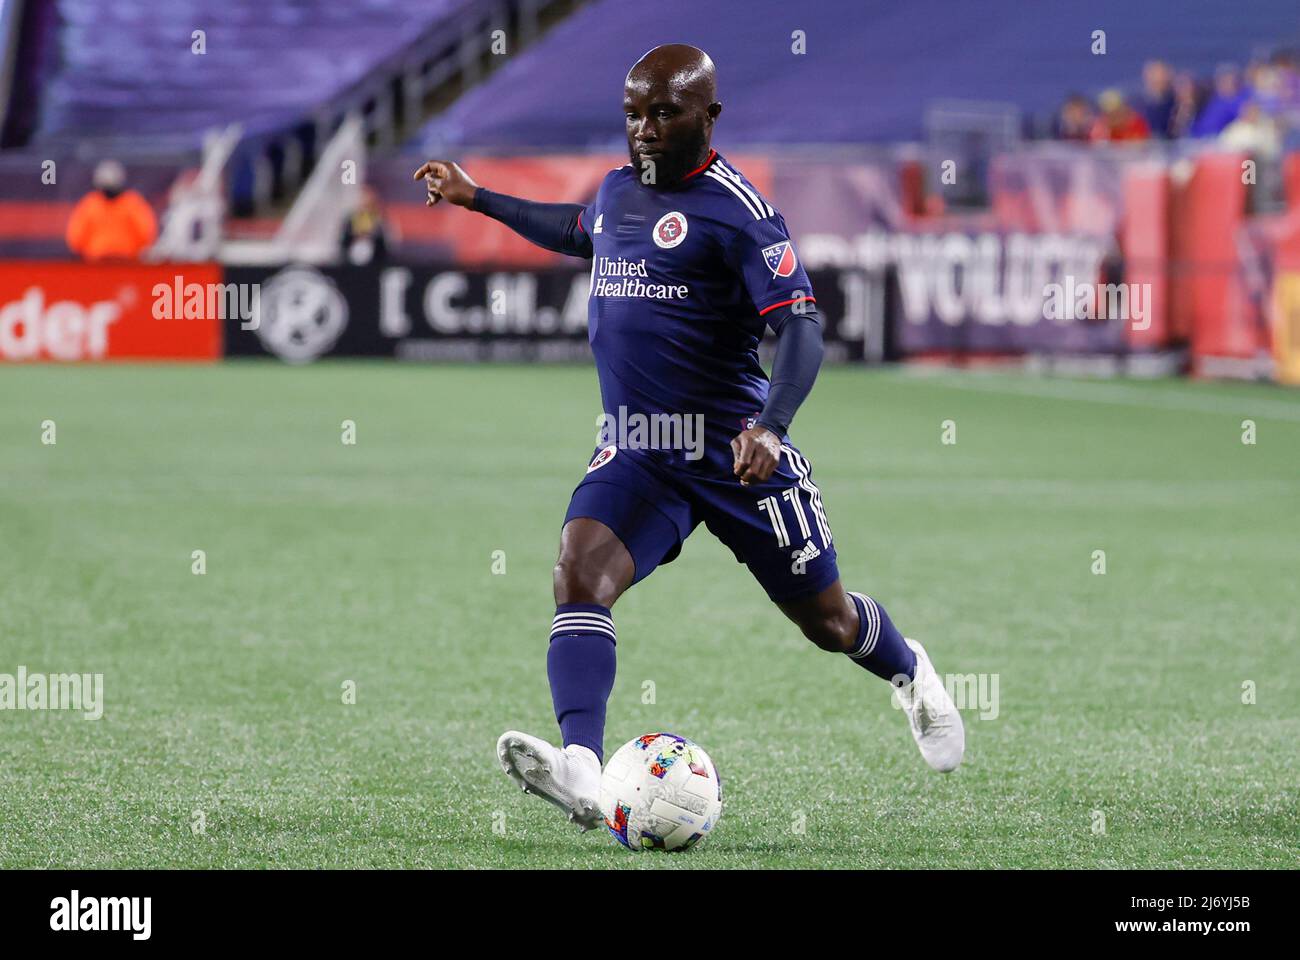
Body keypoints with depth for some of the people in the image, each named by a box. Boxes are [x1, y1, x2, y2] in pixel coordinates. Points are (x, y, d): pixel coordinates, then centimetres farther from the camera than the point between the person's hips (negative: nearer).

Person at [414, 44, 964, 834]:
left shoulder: (735, 209, -13)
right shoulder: (618, 190, 10)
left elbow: (801, 326, -19)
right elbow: (580, 233, 36)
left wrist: (771, 426, -34)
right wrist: (478, 198, 37)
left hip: (733, 453, -5)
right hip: (635, 456, 5)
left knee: (825, 618, 10)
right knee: (580, 569, -24)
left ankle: (909, 673, 47)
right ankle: (582, 773, -40)